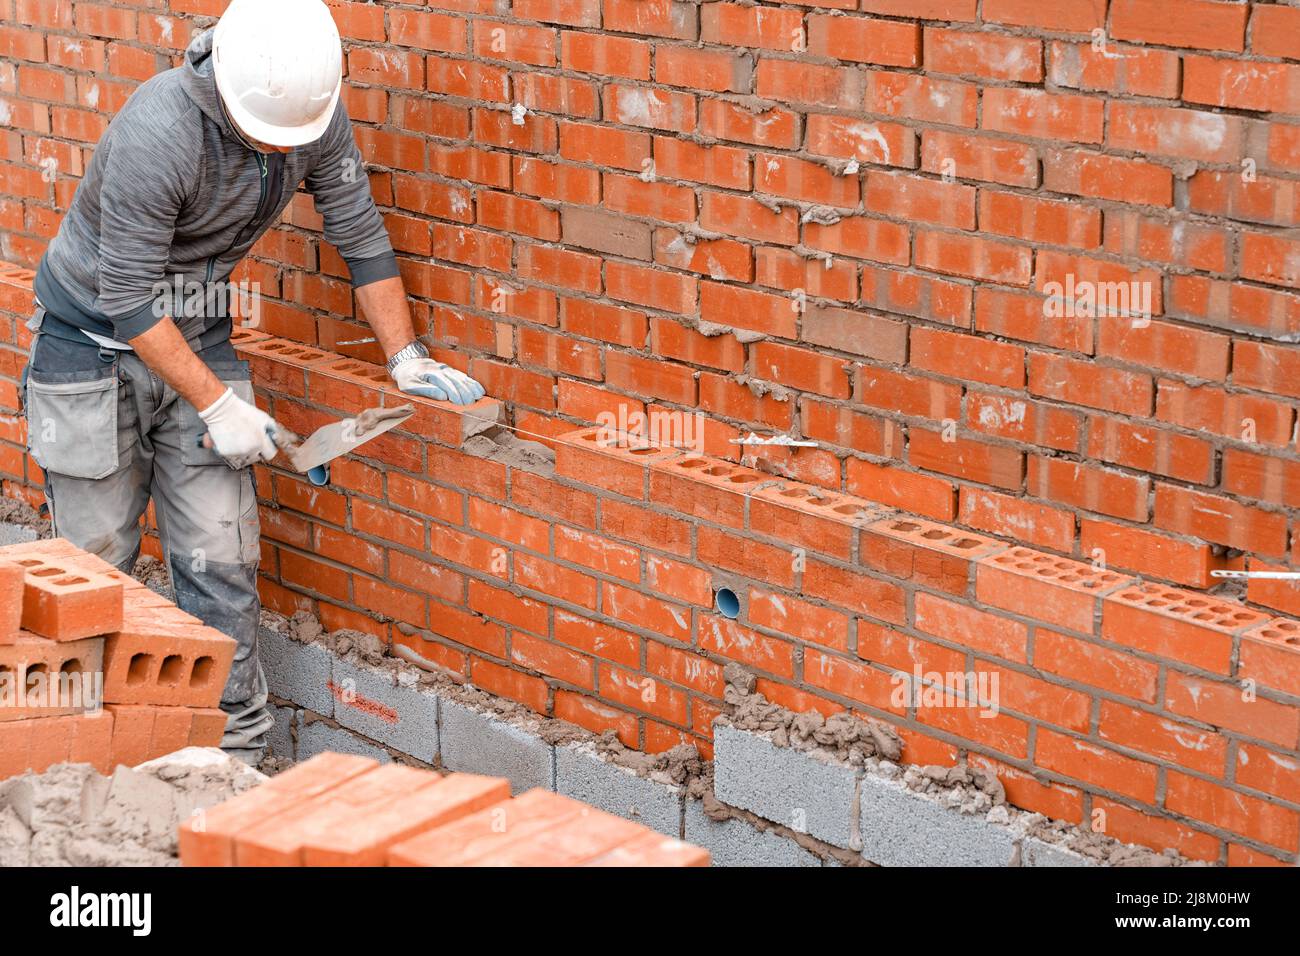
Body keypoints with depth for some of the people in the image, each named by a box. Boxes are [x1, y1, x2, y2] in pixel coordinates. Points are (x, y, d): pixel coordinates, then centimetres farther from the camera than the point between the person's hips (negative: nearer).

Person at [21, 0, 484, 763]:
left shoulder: (318, 117, -14)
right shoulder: (158, 133, -31)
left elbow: (361, 236, -1)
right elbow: (127, 296, -25)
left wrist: (408, 357, -6)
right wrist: (216, 404, -23)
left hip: (199, 335, 4)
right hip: (93, 344, -4)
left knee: (221, 563, 0)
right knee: (97, 562, 2)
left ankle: (239, 750, 6)